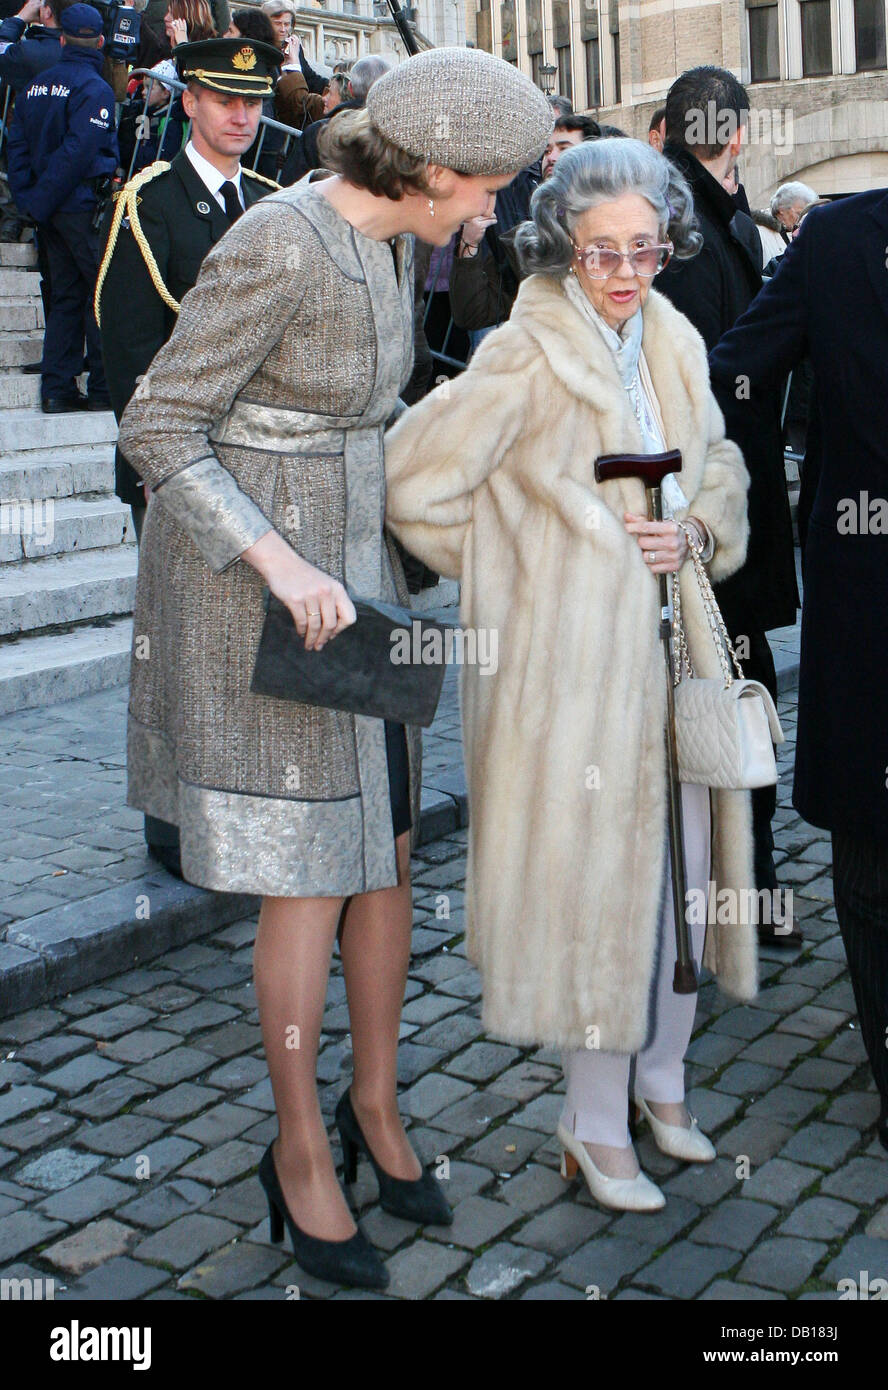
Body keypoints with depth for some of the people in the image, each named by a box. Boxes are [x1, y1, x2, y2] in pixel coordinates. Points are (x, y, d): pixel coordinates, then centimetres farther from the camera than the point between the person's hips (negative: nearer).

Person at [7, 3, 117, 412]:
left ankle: (56, 388, 10)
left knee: (65, 294, 12)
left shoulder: (36, 86, 12)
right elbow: (79, 150, -19)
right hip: (84, 206, -7)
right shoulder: (94, 89, -11)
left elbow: (17, 144, 10)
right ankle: (101, 388, 0)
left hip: (52, 210, 7)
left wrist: (30, 200, 8)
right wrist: (43, 203, -13)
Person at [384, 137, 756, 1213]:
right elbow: (412, 482, -12)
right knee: (592, 878, 2)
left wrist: (696, 531, -2)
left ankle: (660, 1078, 36)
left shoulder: (676, 345, 8)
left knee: (679, 864, 14)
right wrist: (512, 566, -2)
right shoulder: (525, 357, -13)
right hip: (571, 656, -6)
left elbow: (721, 469, 19)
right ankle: (595, 1123, 21)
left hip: (670, 641, 7)